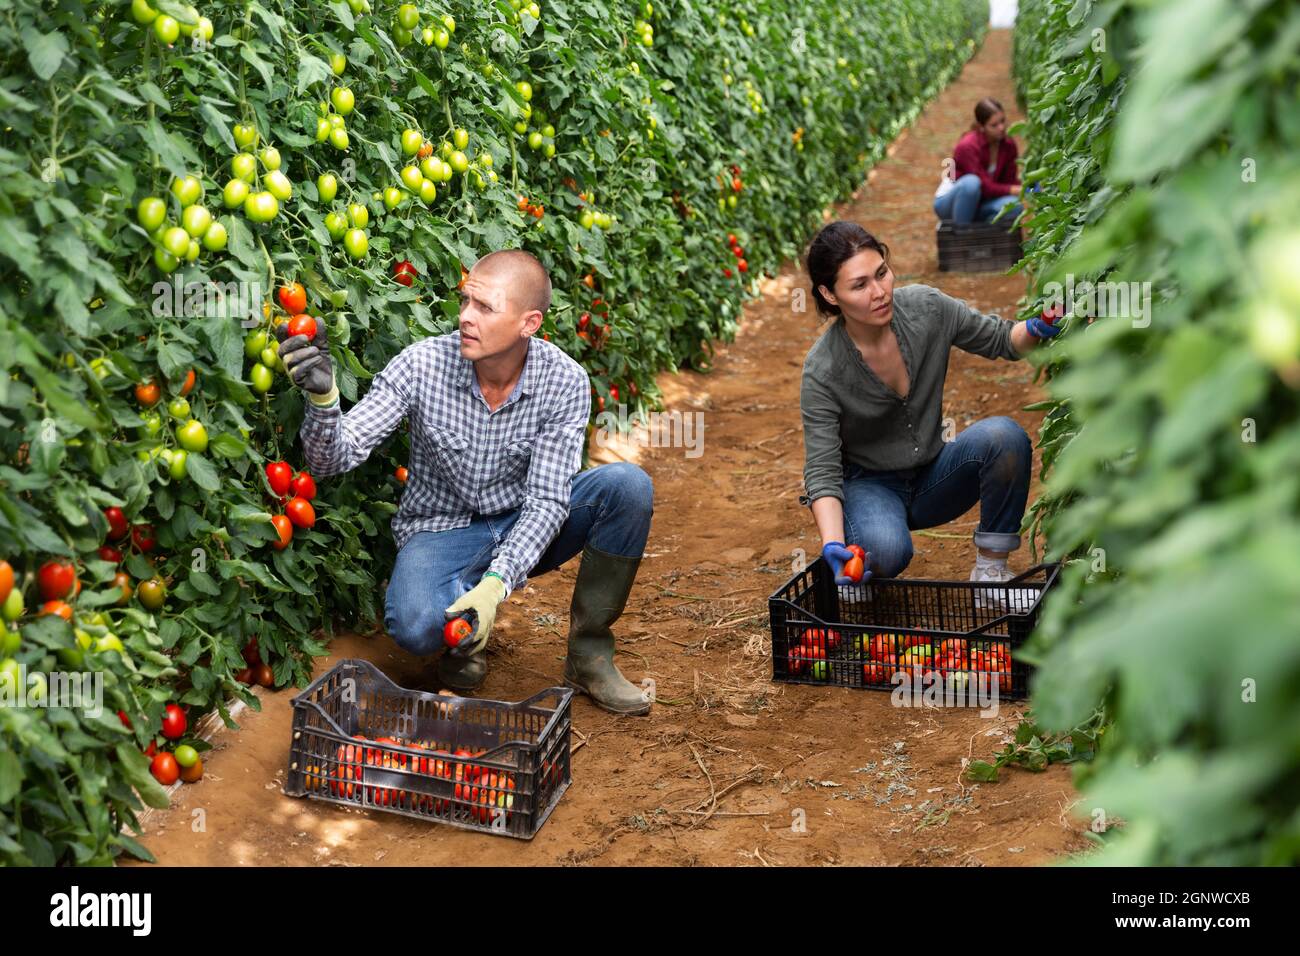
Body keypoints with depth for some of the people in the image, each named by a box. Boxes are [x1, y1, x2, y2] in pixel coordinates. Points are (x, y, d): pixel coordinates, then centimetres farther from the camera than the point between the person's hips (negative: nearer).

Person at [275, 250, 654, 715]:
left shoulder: (564, 381, -17)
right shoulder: (422, 364, -19)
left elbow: (547, 501, -18)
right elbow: (334, 459, -20)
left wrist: (497, 584, -32)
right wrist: (323, 396, -42)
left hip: (525, 528, 2)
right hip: (440, 531, -2)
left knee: (627, 485, -24)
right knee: (414, 624, -36)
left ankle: (589, 654, -8)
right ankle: (466, 634, 5)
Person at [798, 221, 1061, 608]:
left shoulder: (925, 307, -15)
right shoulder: (822, 371, -23)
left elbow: (999, 340, 0)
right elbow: (822, 471, -21)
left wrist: (1036, 328, -24)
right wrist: (833, 546, -38)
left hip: (932, 475, 4)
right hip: (868, 485, -4)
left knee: (1004, 436, -27)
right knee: (886, 550, -38)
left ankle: (991, 572, -12)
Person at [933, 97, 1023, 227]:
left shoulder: (1008, 145, -5)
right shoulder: (968, 146, -24)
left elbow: (1010, 181, -4)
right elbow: (985, 187, -27)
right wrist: (1016, 190, -32)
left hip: (979, 204, 5)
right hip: (949, 202, -5)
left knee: (1014, 205, -25)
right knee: (971, 182, -38)